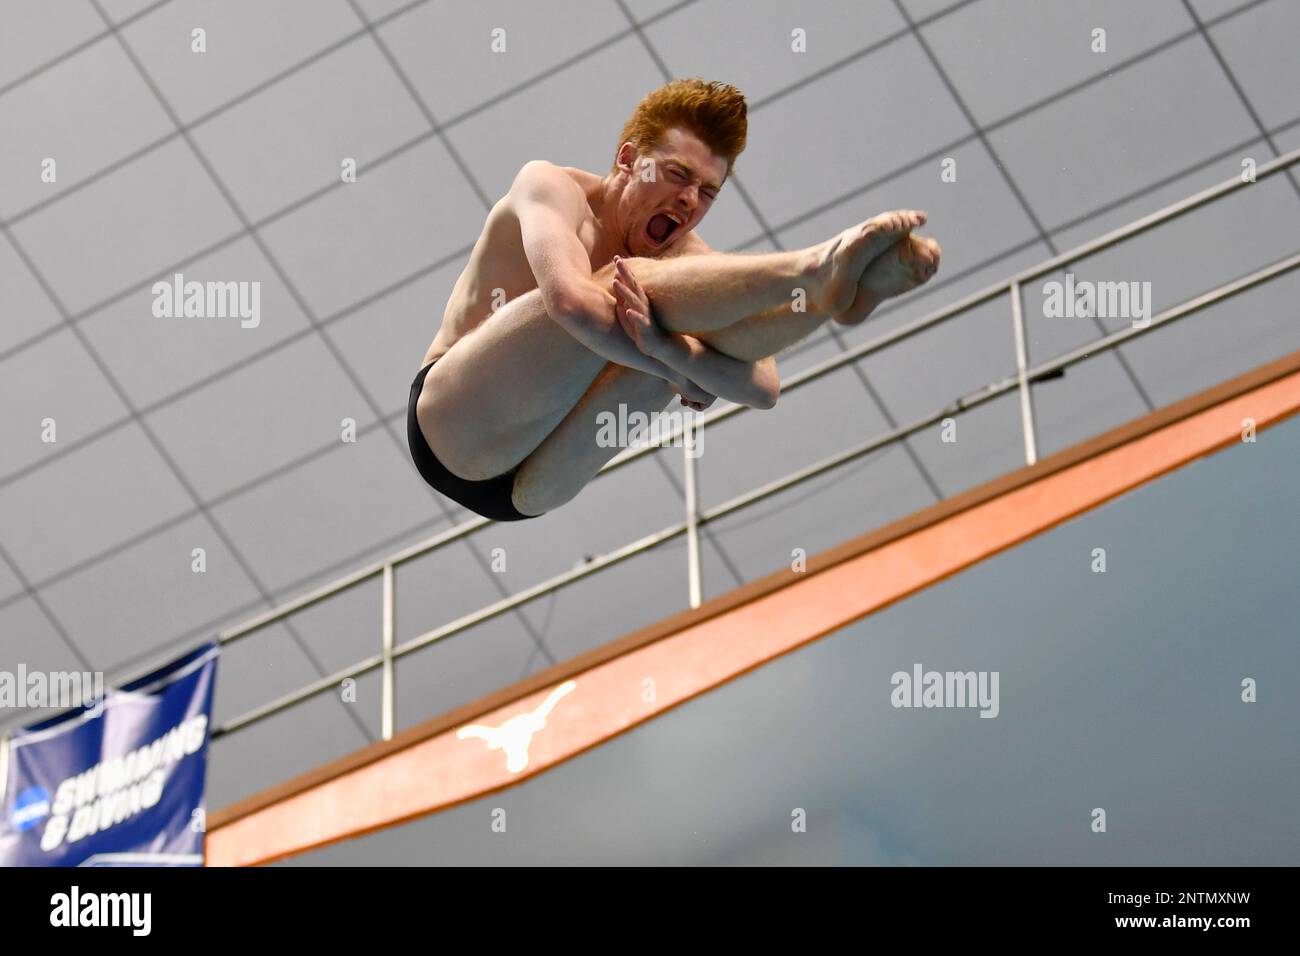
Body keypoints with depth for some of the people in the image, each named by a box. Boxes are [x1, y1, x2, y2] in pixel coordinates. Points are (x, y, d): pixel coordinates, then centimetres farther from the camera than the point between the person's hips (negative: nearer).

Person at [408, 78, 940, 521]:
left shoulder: (680, 257, 8)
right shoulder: (548, 186, -4)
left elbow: (764, 388, -10)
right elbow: (569, 299, -28)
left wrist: (669, 348, -28)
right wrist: (676, 368, -24)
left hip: (534, 488, 6)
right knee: (618, 287, -26)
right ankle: (820, 271, -41)